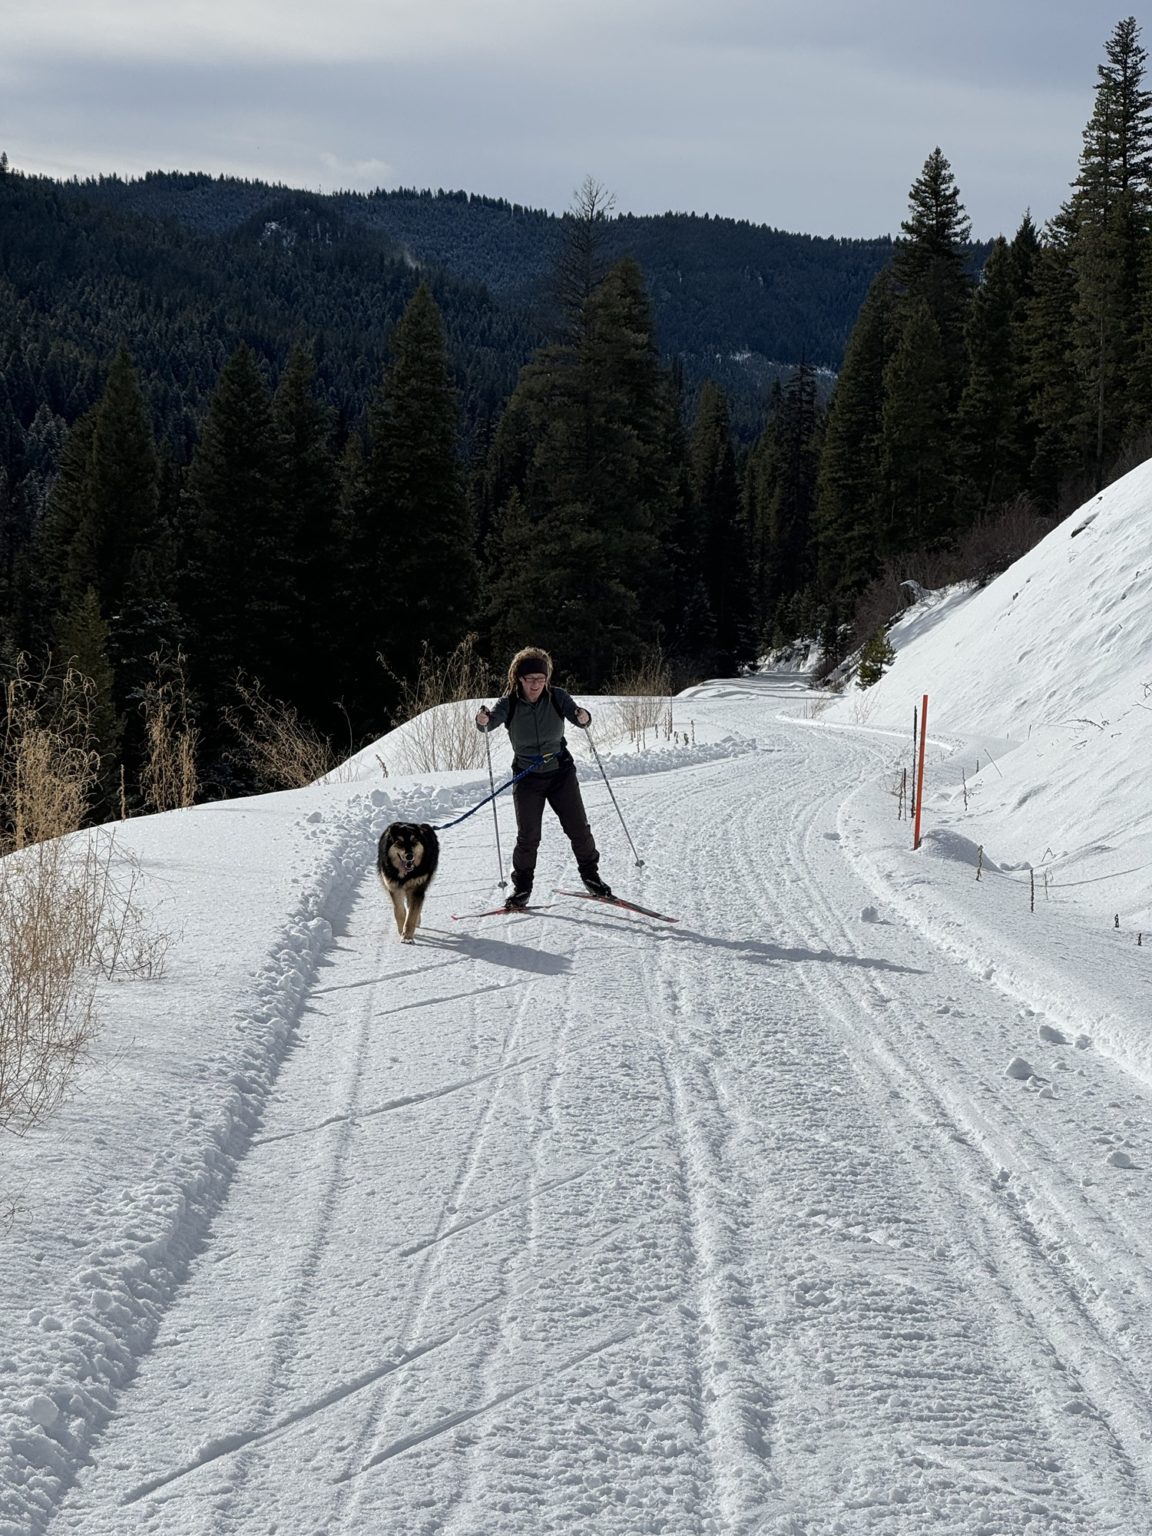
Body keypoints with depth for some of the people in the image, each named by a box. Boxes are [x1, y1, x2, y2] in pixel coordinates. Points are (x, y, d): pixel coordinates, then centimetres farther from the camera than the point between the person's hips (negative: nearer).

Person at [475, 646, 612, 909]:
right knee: (528, 837, -6)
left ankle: (591, 877, 22)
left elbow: (576, 716, -22)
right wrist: (483, 721, -51)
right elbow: (491, 722, -27)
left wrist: (583, 717, -46)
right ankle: (521, 888, 10)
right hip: (527, 777, -1)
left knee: (579, 829, 2)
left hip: (561, 772, 1)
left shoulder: (557, 697, -9)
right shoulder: (509, 704, -12)